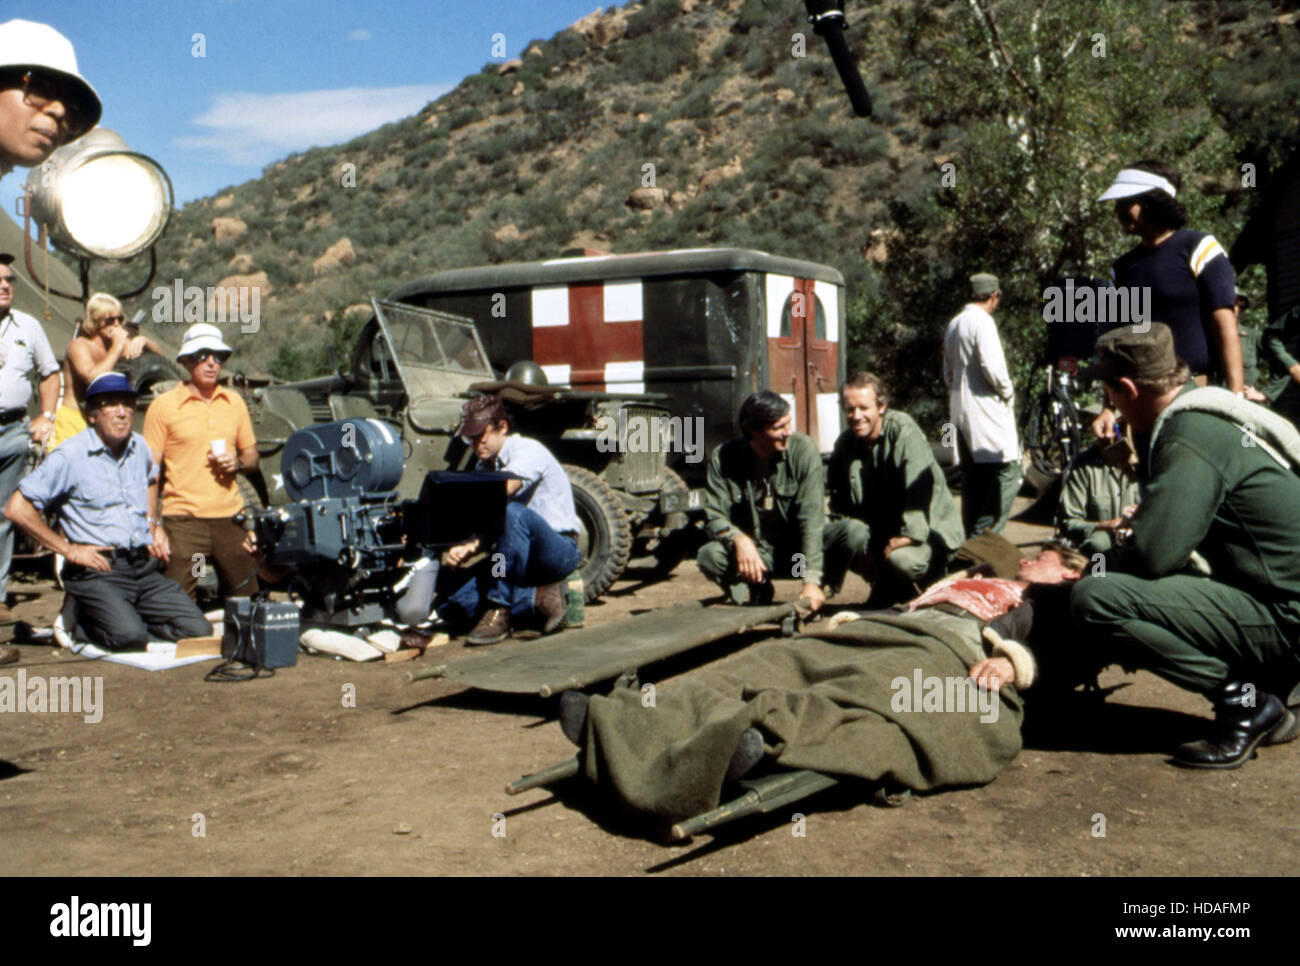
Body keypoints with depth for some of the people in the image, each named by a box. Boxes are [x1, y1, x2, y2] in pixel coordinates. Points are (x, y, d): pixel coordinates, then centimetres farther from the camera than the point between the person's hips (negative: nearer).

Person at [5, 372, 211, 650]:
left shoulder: (139, 446, 13)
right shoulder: (70, 456, -6)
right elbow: (17, 509, -9)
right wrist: (69, 549, -9)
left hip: (145, 568, 6)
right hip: (98, 570, -6)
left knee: (199, 631, -11)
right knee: (129, 635, -30)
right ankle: (87, 620, 4)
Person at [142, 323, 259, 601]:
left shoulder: (234, 402, 13)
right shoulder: (164, 406, 1)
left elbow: (252, 454, 22)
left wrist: (238, 464, -2)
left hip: (230, 518, 4)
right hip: (183, 520, -4)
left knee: (248, 601, 7)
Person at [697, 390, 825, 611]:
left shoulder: (803, 449, -15)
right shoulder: (723, 458, -10)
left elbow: (812, 519, -21)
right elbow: (714, 516, -9)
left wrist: (811, 580, -30)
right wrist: (739, 539, -34)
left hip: (796, 551, 0)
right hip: (753, 551, 1)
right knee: (709, 555, -29)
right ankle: (757, 595, 2)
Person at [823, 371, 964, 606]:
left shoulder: (904, 430, -17)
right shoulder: (845, 443, 1)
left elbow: (920, 487, -25)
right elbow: (840, 503, 1)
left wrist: (907, 535, -32)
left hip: (927, 528, -6)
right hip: (878, 531, 6)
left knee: (901, 557, -34)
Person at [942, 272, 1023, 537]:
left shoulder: (953, 324, 17)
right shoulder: (982, 321, -10)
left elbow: (948, 373, 22)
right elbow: (992, 368, -19)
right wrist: (1008, 393, -4)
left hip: (960, 411, 9)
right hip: (986, 409, -9)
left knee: (972, 476, 11)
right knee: (1007, 470, -9)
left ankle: (972, 540, 12)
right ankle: (985, 536, -15)